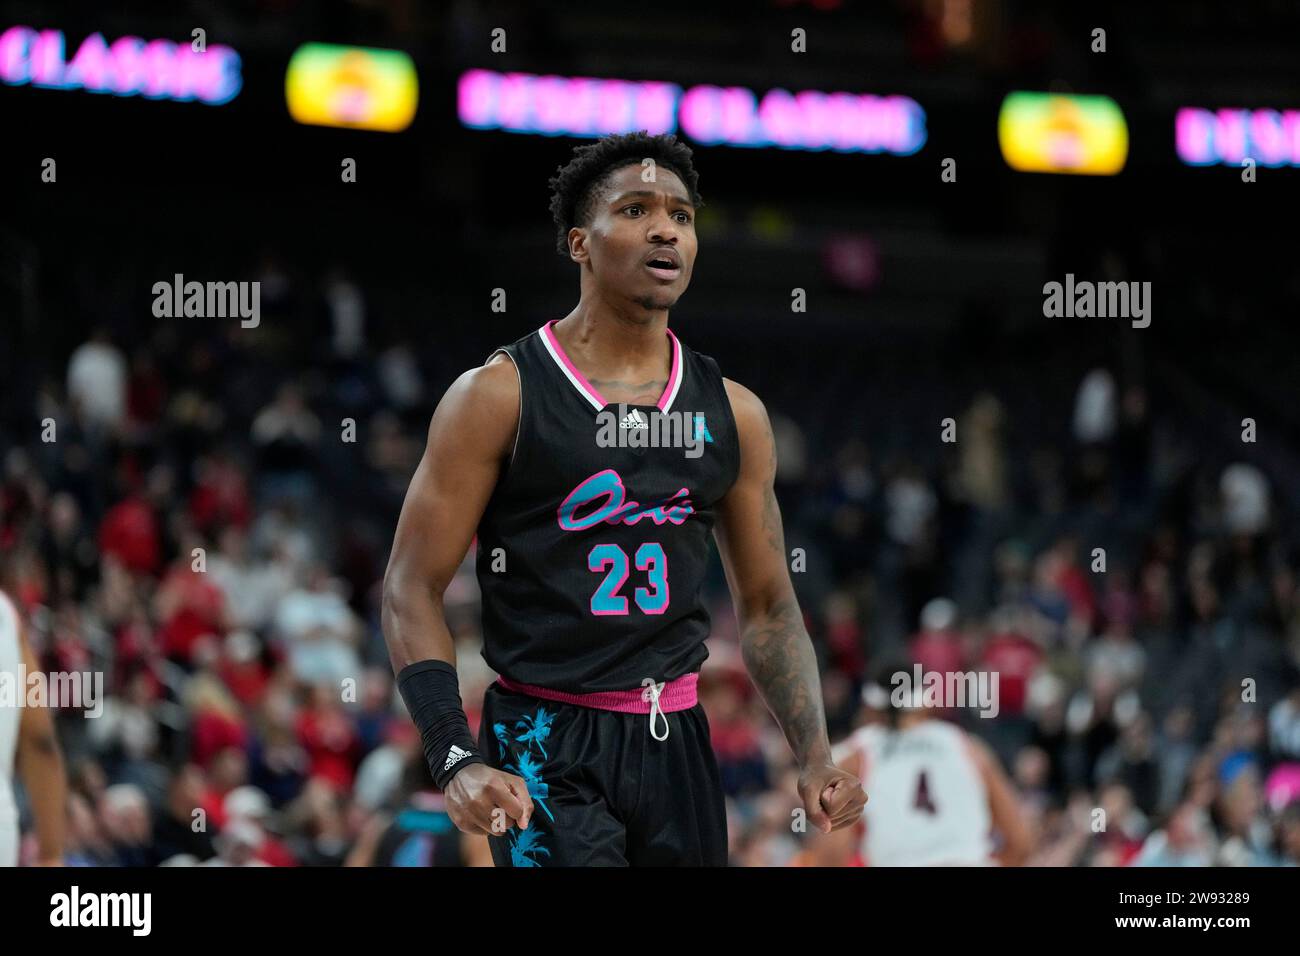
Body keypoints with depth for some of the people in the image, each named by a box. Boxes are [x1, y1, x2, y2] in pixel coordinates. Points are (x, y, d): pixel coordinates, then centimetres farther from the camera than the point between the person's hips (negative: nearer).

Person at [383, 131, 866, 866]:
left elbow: (767, 606, 16)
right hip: (546, 745, -5)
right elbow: (413, 591, -7)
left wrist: (816, 758, 3)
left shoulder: (733, 414, 8)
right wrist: (458, 760, -19)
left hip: (677, 745, 5)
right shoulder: (499, 397, -5)